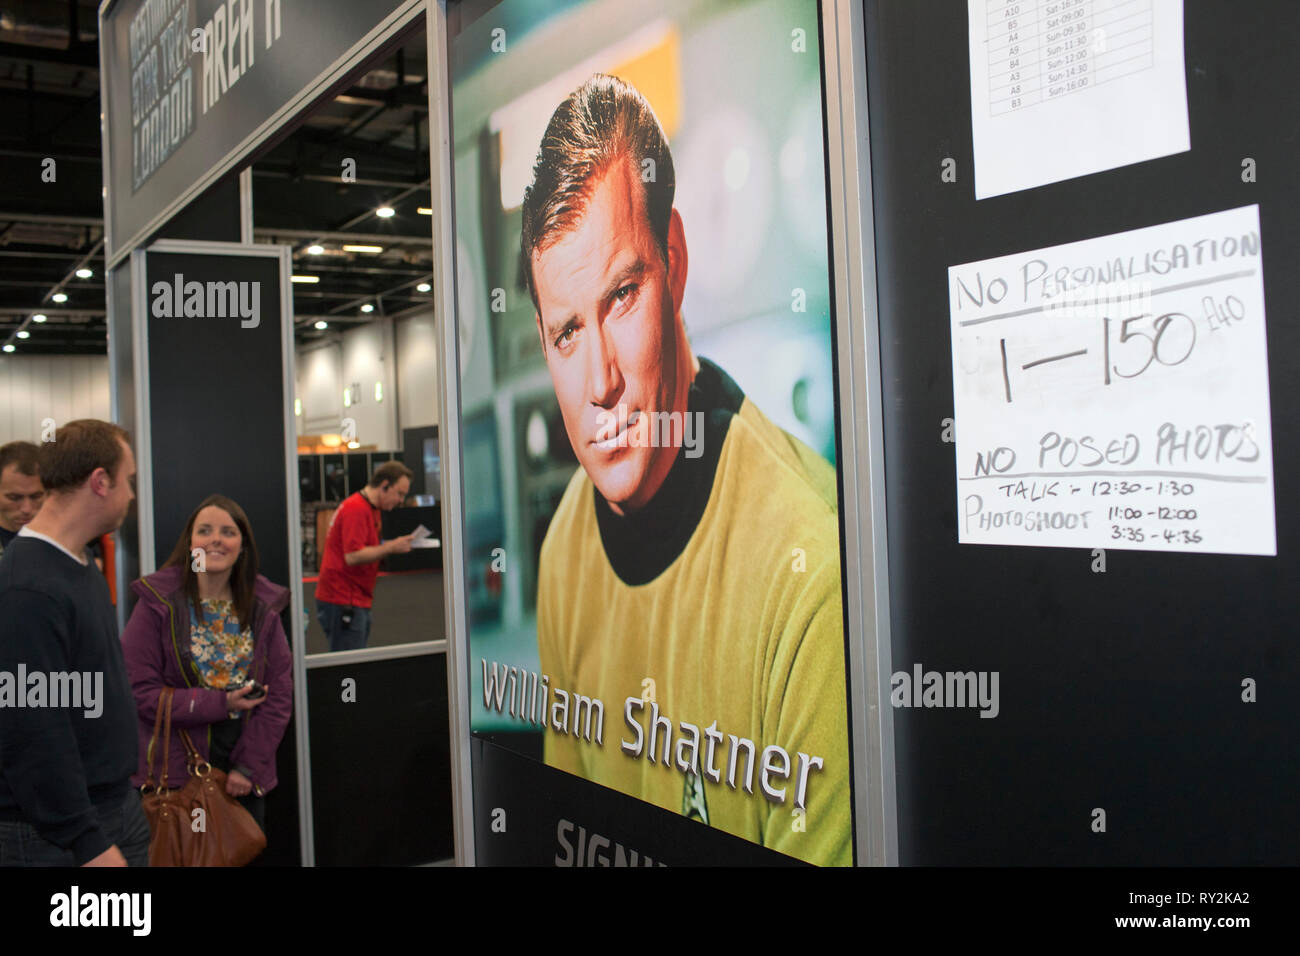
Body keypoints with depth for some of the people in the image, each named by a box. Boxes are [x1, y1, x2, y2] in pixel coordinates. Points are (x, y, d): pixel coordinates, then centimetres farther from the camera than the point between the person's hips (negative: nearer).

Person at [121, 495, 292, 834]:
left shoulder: (263, 607, 4)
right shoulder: (158, 603, -7)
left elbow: (279, 694, 2)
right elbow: (139, 691, -12)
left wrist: (249, 766, -7)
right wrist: (221, 704, -17)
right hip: (175, 774, -3)